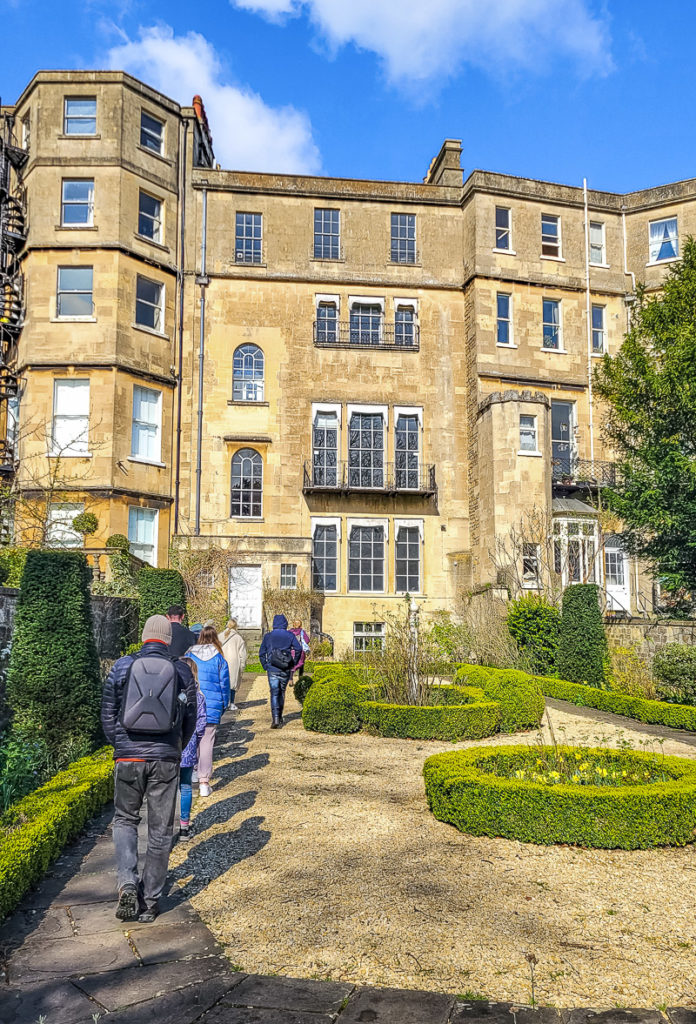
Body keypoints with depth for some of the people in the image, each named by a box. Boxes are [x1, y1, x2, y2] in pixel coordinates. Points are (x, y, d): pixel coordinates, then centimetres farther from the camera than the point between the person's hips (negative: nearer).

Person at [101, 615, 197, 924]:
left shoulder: (122, 667, -1)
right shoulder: (181, 671, 0)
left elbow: (108, 714, 3)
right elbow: (190, 720, 7)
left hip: (128, 758, 0)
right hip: (165, 759, 0)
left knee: (125, 820, 18)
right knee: (160, 829, 10)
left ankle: (127, 883, -1)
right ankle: (150, 901, 16)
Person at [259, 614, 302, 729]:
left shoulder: (268, 636, 5)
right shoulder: (290, 635, 4)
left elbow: (261, 653, 3)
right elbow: (298, 649, -5)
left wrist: (265, 666, 9)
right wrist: (294, 663, 5)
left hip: (272, 669, -1)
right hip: (286, 669, 1)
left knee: (274, 693, -4)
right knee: (282, 692, 16)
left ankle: (275, 718, -20)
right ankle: (280, 717, 26)